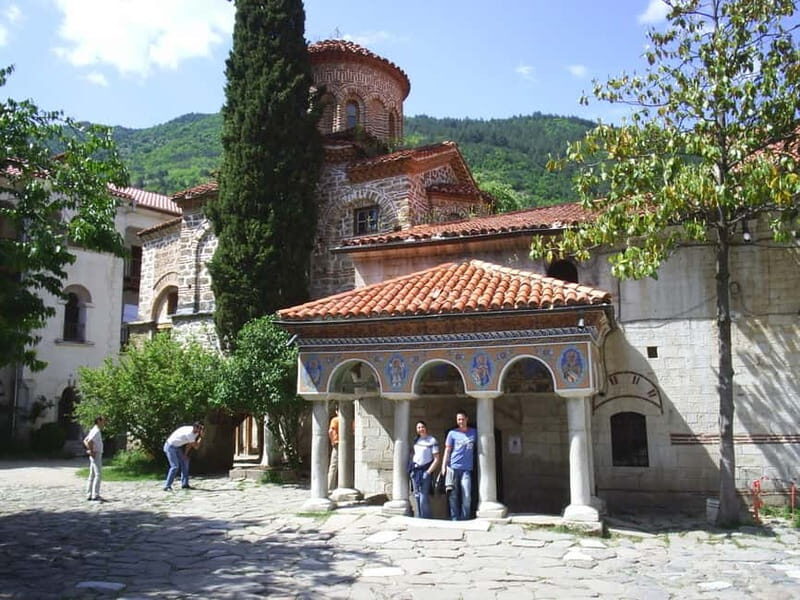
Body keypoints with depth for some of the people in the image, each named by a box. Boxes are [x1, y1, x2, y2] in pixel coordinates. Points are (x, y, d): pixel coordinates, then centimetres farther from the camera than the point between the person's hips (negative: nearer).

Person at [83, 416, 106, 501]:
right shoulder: (96, 431, -16)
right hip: (96, 455, -10)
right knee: (98, 475, -11)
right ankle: (95, 495, -14)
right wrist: (92, 451, -19)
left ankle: (89, 495, 17)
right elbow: (90, 441, -30)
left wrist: (89, 449, 11)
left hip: (94, 455, 10)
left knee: (92, 475, 12)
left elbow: (85, 440, 22)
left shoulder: (94, 430, 16)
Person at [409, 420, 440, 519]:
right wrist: (411, 468, 10)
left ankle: (426, 519, -4)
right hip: (415, 470, 6)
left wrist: (428, 472, -13)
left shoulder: (432, 441, -6)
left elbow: (436, 459, -8)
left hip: (425, 470, -6)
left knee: (424, 497, -11)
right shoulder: (416, 440, 11)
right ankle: (419, 518, 16)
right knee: (417, 495, 7)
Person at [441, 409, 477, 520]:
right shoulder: (452, 433, 7)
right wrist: (444, 466, -1)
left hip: (467, 468, 0)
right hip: (453, 467, 0)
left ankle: (465, 519, 1)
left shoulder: (474, 432, 11)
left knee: (467, 496, -7)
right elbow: (447, 450, 7)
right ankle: (455, 519, 8)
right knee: (453, 495, 1)